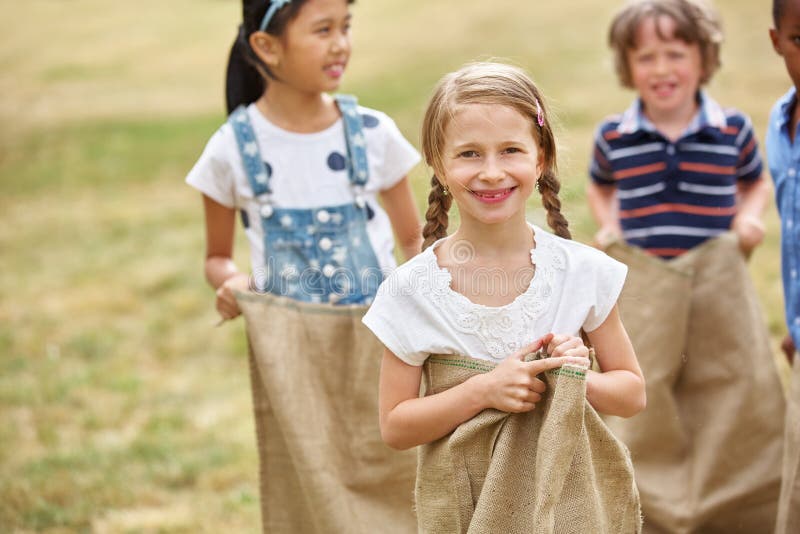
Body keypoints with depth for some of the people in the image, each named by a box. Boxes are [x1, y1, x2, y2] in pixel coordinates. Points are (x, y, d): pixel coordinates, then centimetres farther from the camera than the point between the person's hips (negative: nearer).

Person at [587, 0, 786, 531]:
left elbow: (756, 182, 15)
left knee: (735, 401, 8)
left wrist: (752, 217, -5)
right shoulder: (612, 137, -1)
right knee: (641, 407, 8)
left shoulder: (733, 130, -2)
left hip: (718, 282, 0)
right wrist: (608, 226, 1)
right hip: (640, 288, 0)